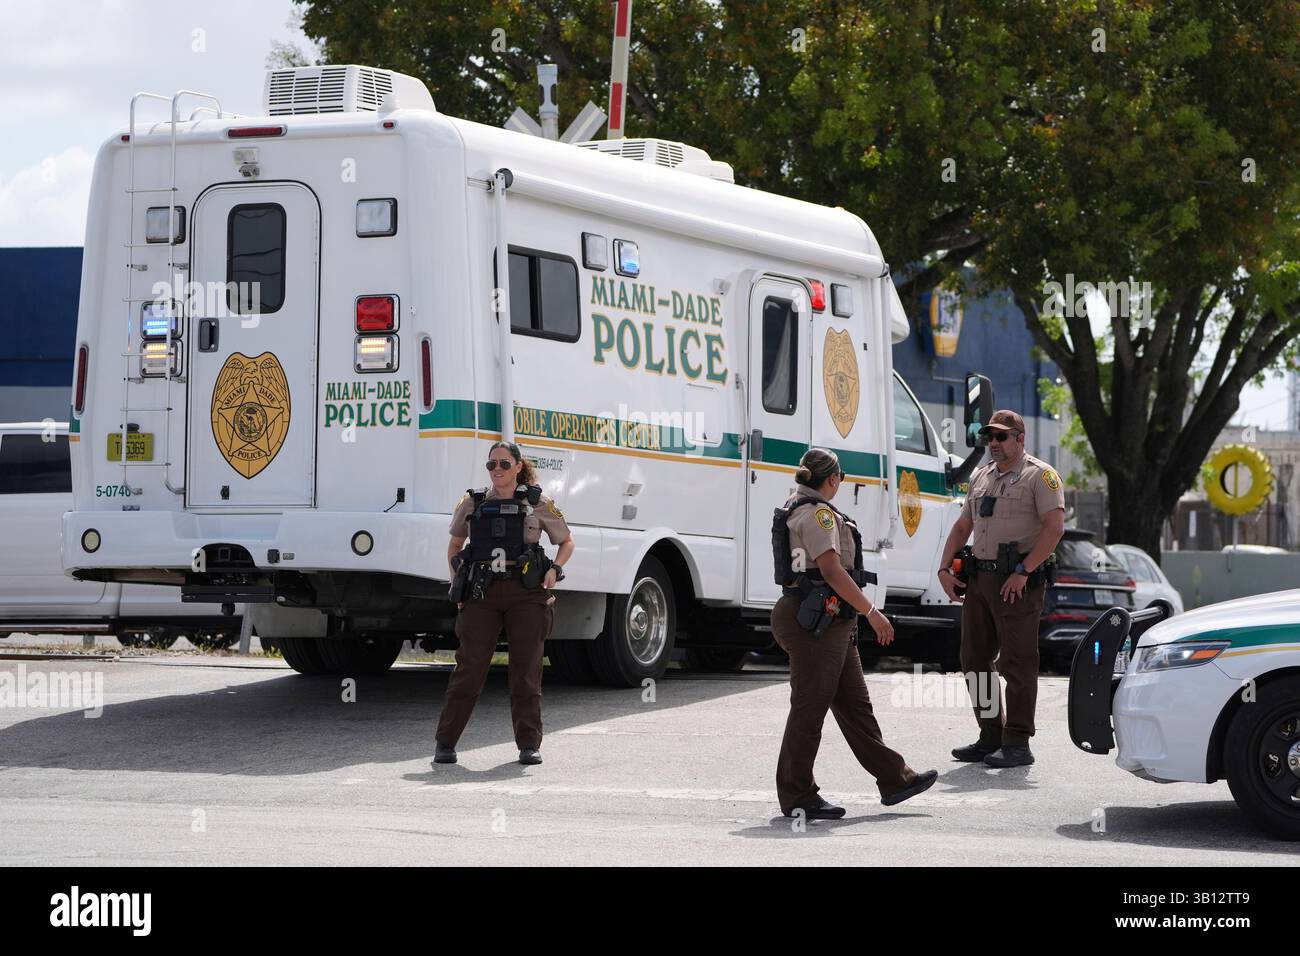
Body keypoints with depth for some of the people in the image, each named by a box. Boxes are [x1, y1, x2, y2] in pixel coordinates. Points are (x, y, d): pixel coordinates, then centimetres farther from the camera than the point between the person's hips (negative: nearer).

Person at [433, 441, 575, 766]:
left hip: (526, 594, 0)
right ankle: (444, 742, -1)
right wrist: (459, 581, 11)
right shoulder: (472, 503, 11)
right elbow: (454, 545, 25)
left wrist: (554, 570, 0)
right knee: (469, 667, -5)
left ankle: (529, 745, 7)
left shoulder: (537, 503, 7)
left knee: (527, 669, 0)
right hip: (481, 594, 1)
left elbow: (566, 541, 17)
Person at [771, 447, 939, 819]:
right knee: (810, 707, -5)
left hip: (829, 624, 11)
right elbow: (831, 569, -21)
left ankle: (894, 779, 18)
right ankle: (797, 797, 0)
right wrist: (872, 612, -18)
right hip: (815, 624, -11)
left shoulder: (799, 508, 18)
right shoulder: (817, 512, -13)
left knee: (855, 704, 13)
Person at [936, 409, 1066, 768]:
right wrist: (945, 568, 11)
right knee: (974, 659, 9)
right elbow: (962, 527, 24)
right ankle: (990, 737, 17)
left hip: (1018, 581, -8)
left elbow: (1054, 527, -16)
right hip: (980, 577, 8)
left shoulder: (1040, 475, -5)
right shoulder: (981, 477, 19)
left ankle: (1017, 744, -4)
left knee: (1017, 663, -7)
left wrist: (1023, 572, -20)